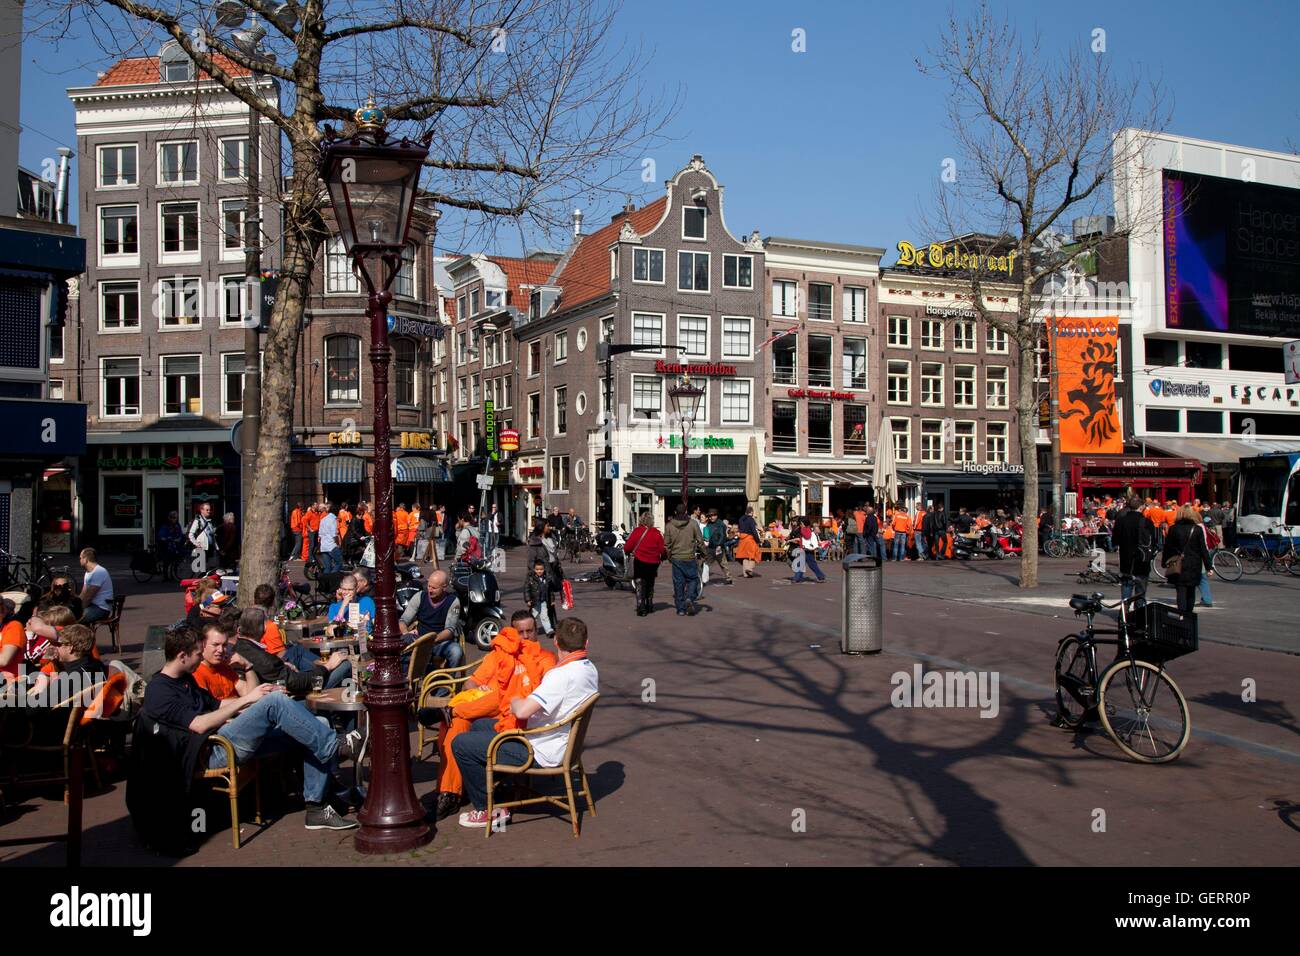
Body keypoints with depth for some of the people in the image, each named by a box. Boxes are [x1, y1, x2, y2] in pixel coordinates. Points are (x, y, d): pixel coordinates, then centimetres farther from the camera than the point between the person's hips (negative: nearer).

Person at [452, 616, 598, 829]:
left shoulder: (563, 674, -27)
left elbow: (522, 711, -33)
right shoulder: (590, 668, 2)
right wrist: (523, 702, 4)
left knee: (461, 744, -6)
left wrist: (515, 701, -10)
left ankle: (488, 809, 4)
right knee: (479, 725, 22)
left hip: (541, 753, -10)